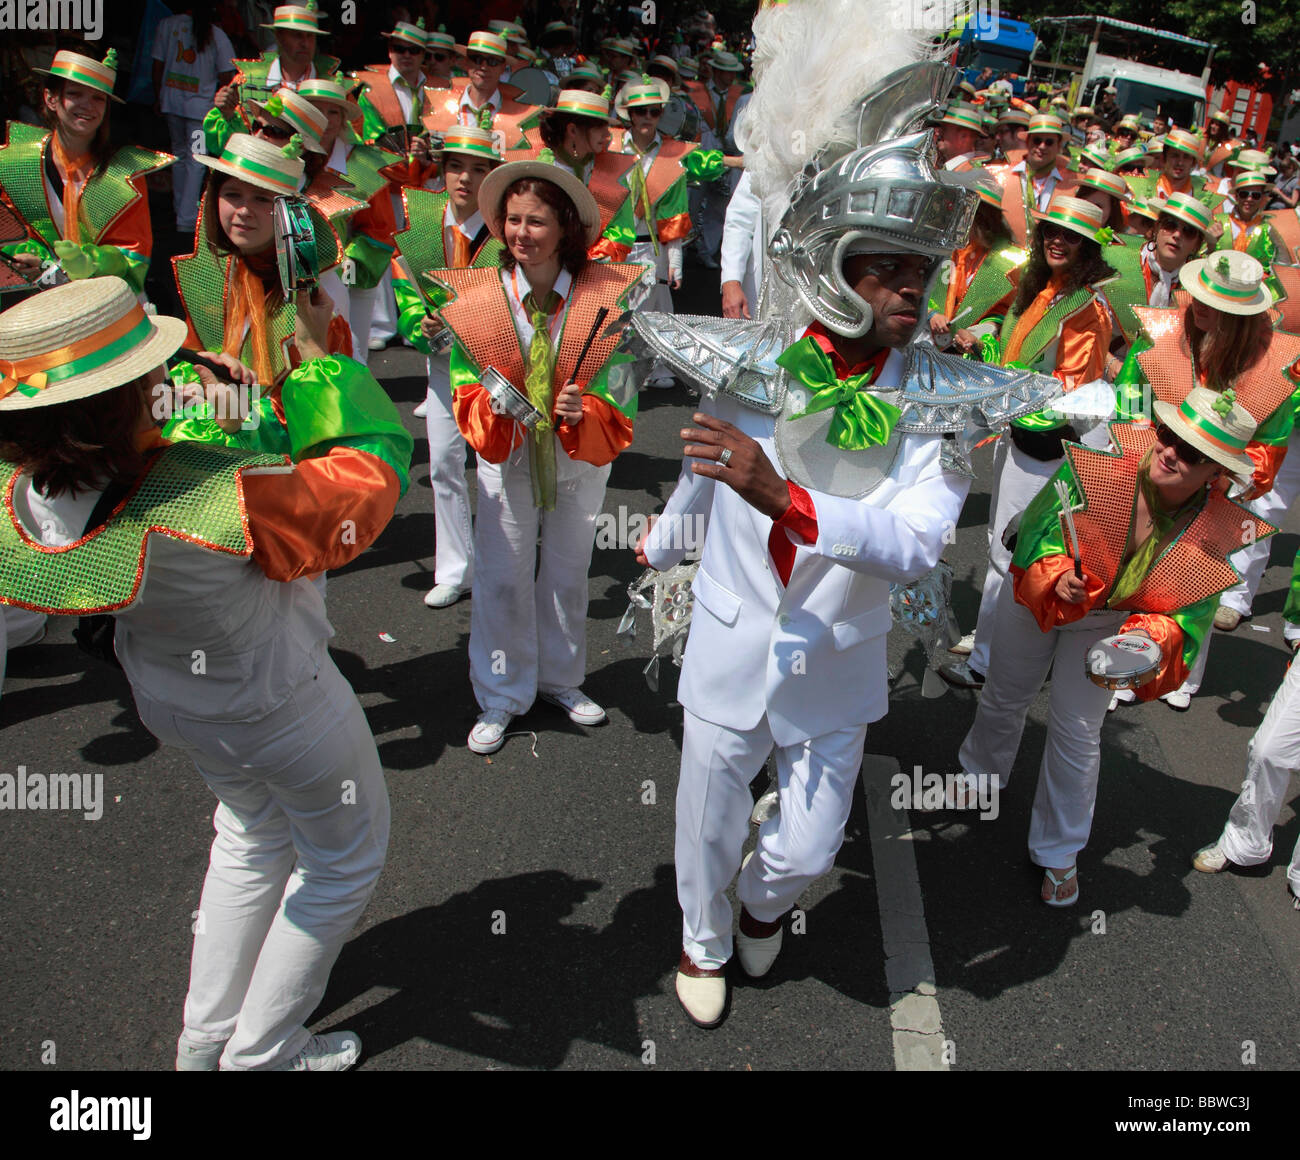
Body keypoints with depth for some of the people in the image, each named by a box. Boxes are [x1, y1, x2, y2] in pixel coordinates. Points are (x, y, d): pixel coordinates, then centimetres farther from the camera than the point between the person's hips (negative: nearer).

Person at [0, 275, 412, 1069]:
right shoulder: (220, 502, -42)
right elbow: (376, 465, -27)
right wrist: (318, 353, -16)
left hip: (171, 700, 7)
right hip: (282, 707, -6)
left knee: (252, 839, 33)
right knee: (344, 861, 22)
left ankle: (207, 1037, 47)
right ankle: (261, 1052, 35)